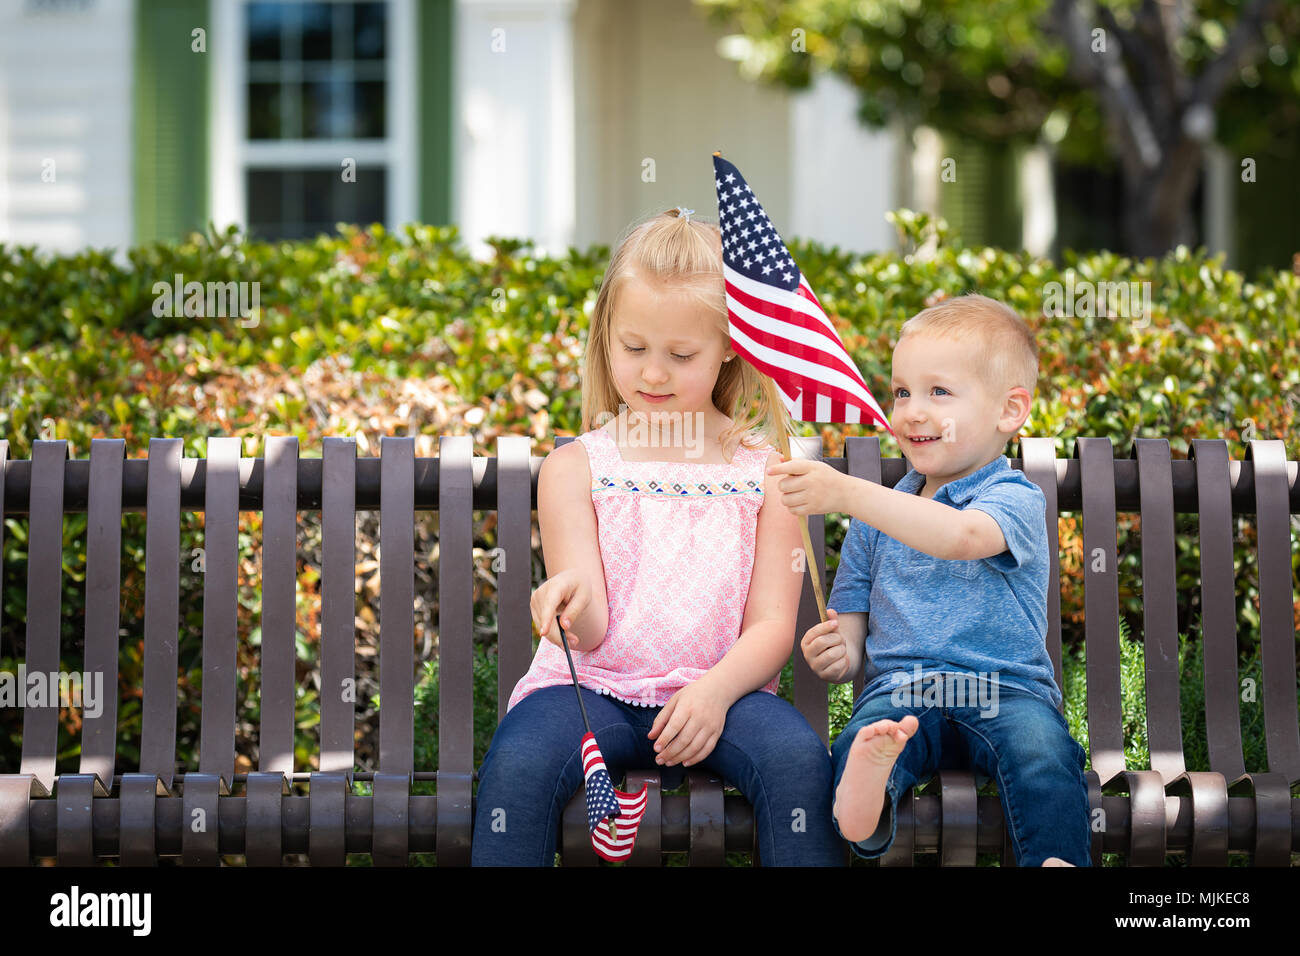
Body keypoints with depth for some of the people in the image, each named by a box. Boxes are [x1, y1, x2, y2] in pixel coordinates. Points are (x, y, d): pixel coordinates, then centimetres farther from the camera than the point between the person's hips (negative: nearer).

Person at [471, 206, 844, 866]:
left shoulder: (765, 472, 7)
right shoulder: (574, 467, 5)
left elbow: (771, 626, 2)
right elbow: (593, 633, -4)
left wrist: (716, 690, -19)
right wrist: (573, 602, -29)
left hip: (718, 689, 0)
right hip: (593, 686, 0)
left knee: (799, 758, -31)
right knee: (515, 768, -32)